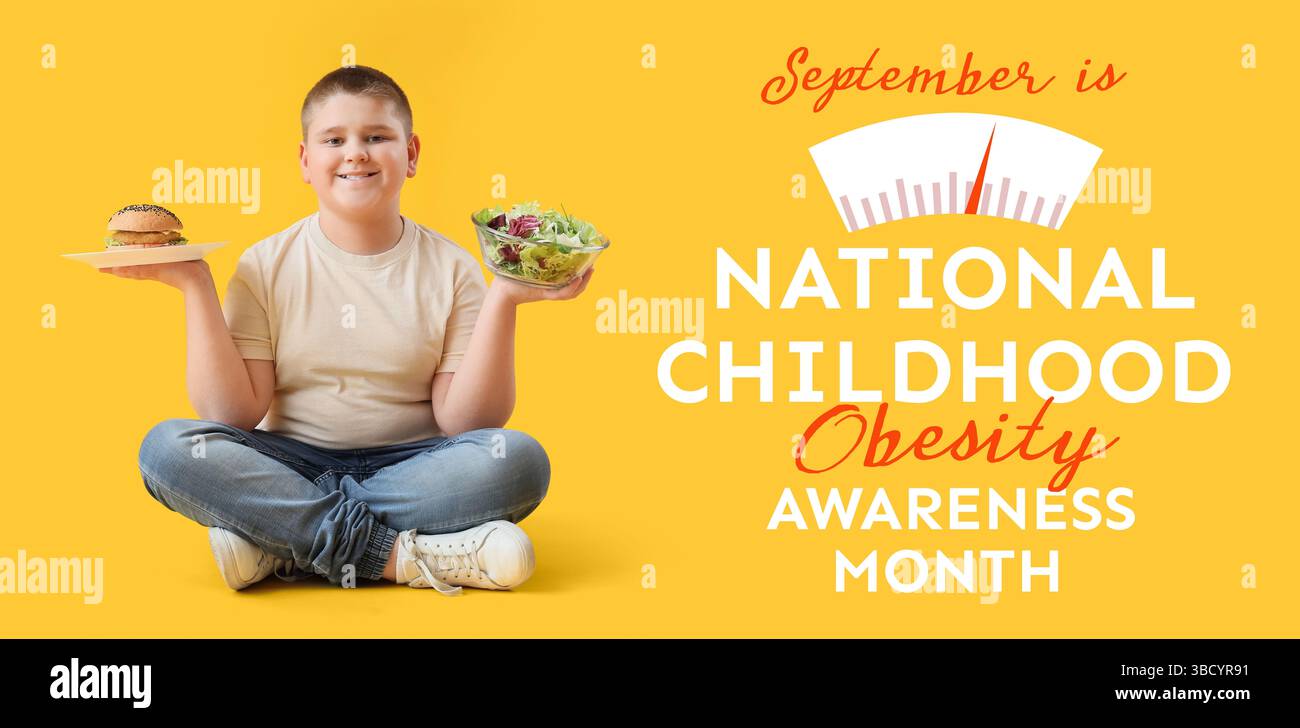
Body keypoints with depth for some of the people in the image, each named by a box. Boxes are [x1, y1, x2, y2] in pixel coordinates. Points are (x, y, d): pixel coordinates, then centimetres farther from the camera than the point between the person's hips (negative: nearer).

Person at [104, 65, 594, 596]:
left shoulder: (450, 269, 1)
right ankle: (401, 555, -28)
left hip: (407, 469, 0)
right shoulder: (265, 267, 2)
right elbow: (233, 413, -6)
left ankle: (282, 543, -24)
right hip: (290, 467, 0)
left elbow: (463, 421, -6)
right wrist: (196, 287, -9)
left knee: (521, 459, -29)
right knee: (166, 447, -27)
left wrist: (503, 302, -15)